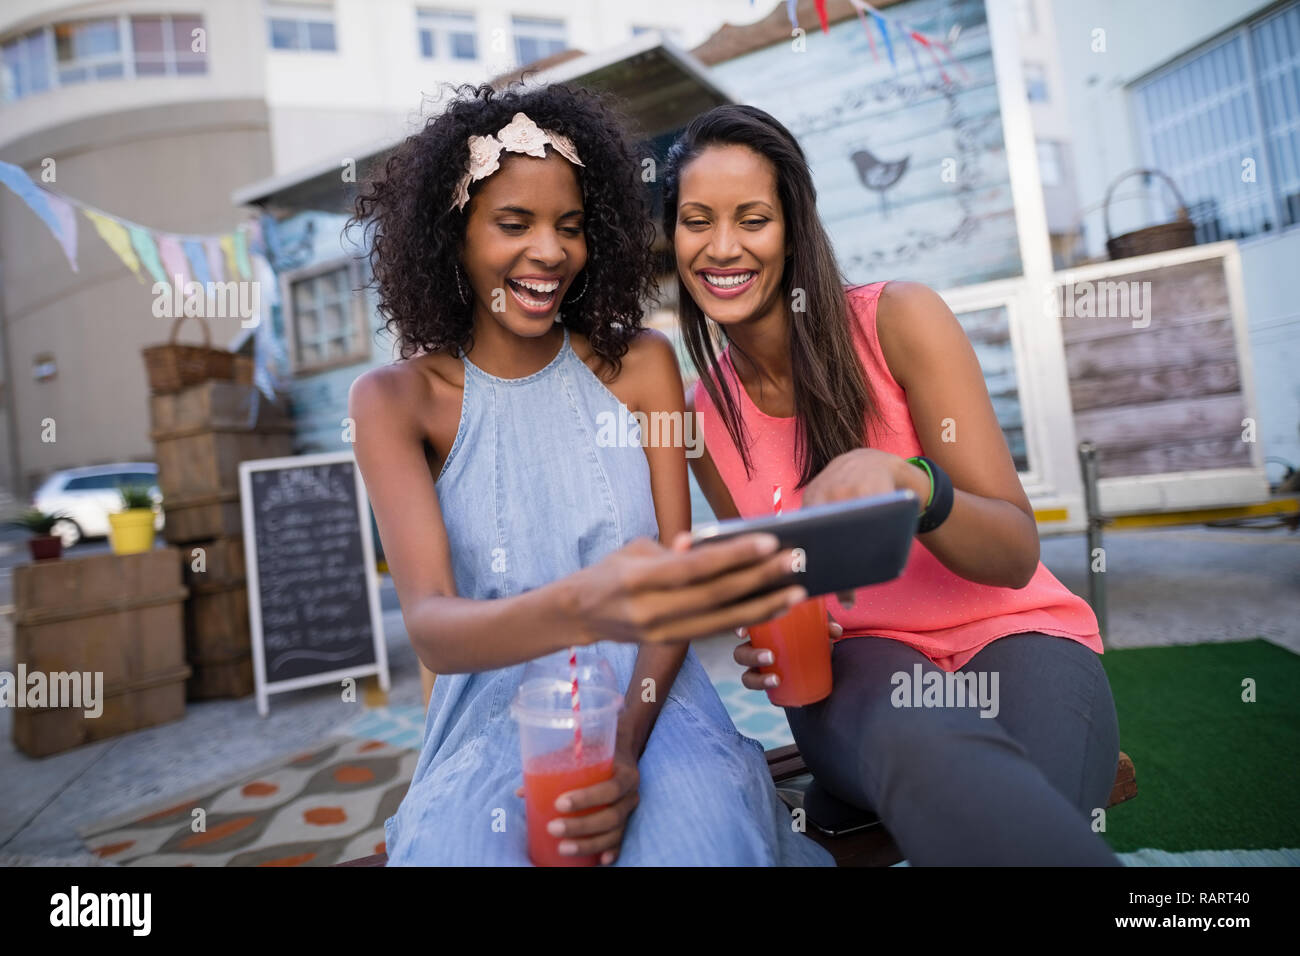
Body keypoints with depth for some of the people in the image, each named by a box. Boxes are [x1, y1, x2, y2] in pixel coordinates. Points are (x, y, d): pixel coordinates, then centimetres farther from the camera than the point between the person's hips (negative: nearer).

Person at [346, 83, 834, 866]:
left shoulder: (640, 365, 1)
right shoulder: (396, 399, -3)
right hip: (495, 720, 0)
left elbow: (673, 578, -2)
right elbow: (431, 628, -18)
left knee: (692, 833, -30)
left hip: (649, 705, 1)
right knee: (459, 841, -31)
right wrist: (580, 609, -42)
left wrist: (624, 746, -20)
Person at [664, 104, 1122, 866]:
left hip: (1012, 637, -1)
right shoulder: (705, 415, 3)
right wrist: (768, 642, -12)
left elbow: (1017, 555, -11)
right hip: (852, 661, 2)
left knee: (1010, 811, -36)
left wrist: (904, 480, -31)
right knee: (919, 742, -36)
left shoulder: (901, 320, -8)